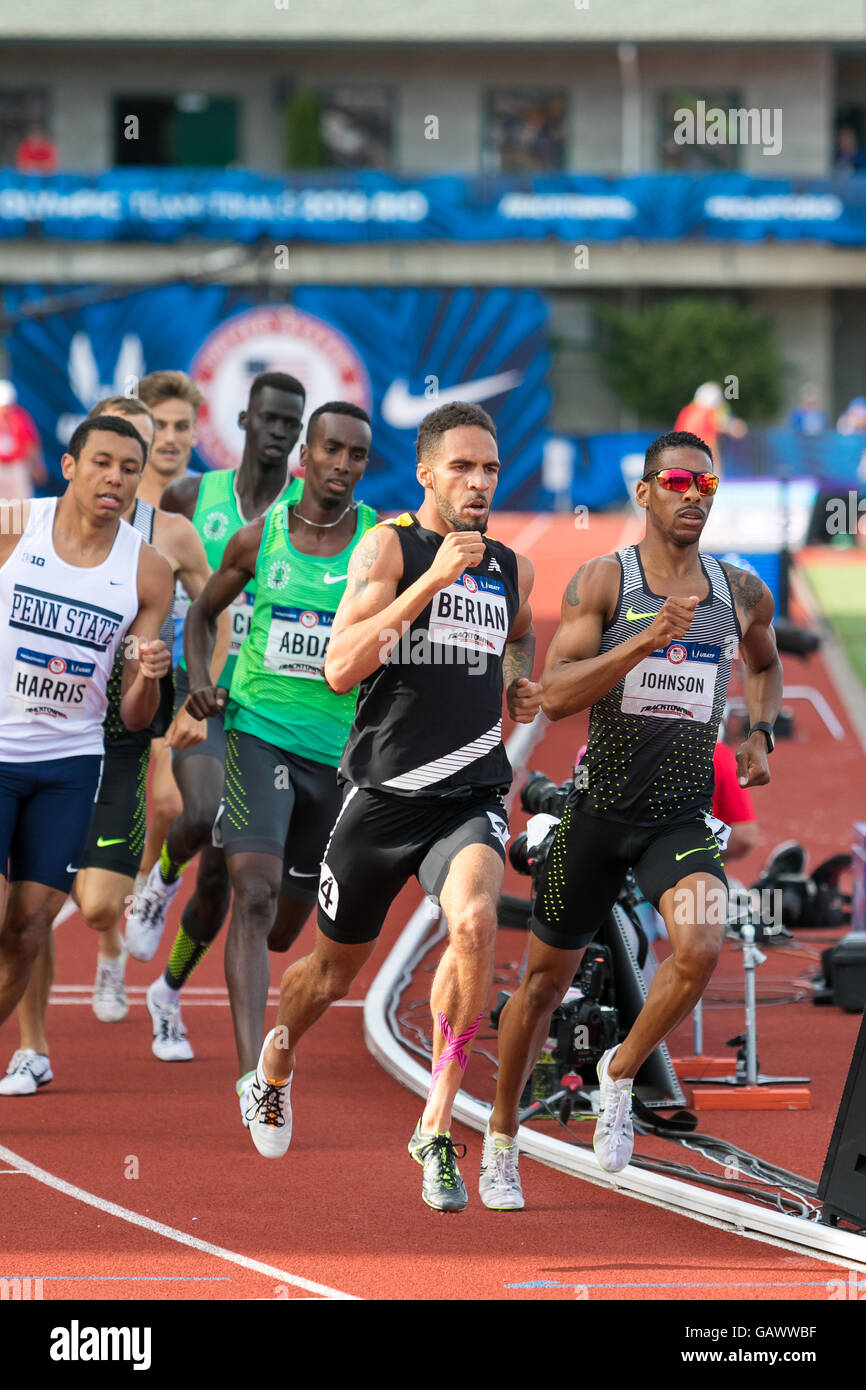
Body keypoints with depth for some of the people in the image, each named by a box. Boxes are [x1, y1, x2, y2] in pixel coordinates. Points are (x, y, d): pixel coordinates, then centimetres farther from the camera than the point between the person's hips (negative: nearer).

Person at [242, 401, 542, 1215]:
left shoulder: (510, 569, 11)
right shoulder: (389, 546, -5)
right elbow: (341, 668, -18)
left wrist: (519, 686, 14)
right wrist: (430, 581, -22)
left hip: (471, 795, 2)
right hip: (383, 790, -2)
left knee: (475, 921, -28)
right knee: (336, 963, 14)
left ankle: (437, 1125, -20)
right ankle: (276, 1063, 48)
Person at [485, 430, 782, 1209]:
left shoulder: (741, 592, 5)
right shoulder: (602, 581, -7)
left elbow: (766, 663, 28)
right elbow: (555, 696, -17)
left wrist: (761, 737, 9)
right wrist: (647, 640, -27)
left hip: (683, 815, 2)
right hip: (601, 806, -2)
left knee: (701, 948, -26)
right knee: (549, 975, 10)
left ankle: (621, 1073, 2)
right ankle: (501, 1138, 30)